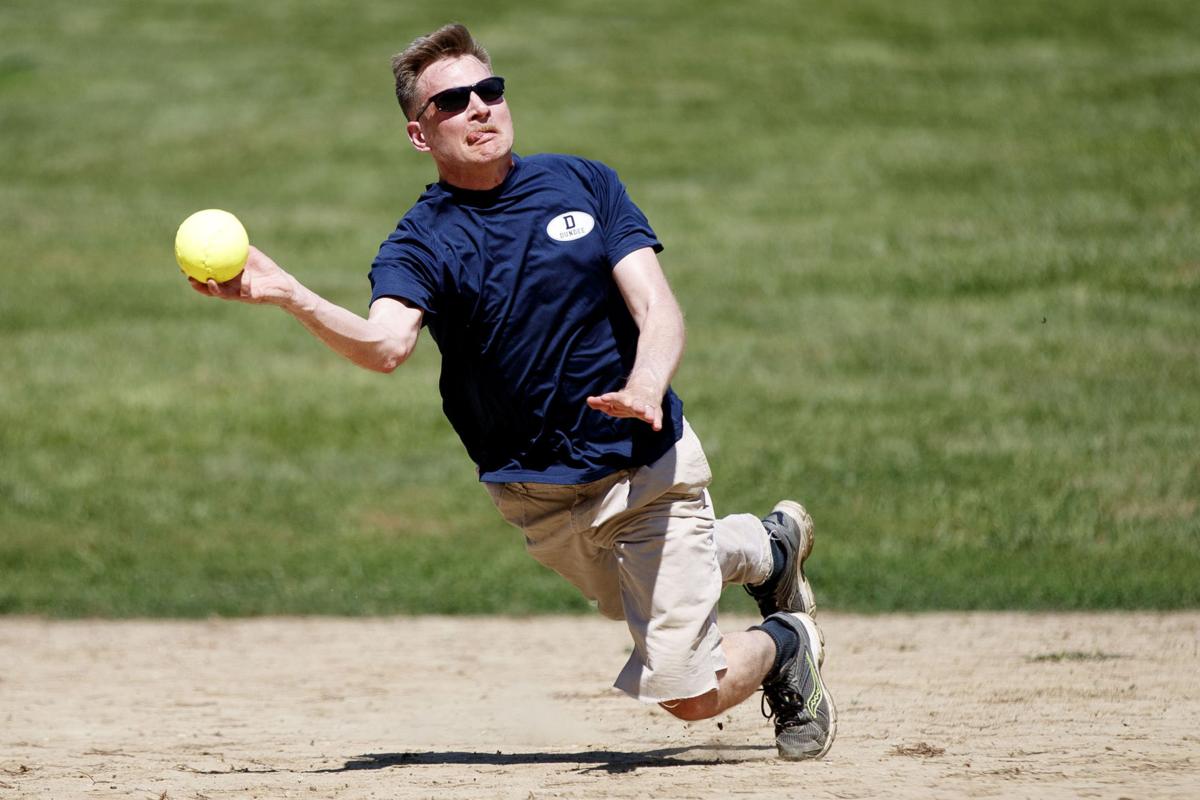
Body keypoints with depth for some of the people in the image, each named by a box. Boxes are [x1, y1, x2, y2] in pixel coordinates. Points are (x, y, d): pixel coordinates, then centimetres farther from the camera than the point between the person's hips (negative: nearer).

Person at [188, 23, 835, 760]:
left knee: (686, 690, -9)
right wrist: (287, 295, -47)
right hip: (541, 498, 2)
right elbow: (384, 345, -28)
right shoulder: (419, 244, -7)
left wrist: (645, 388, -33)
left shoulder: (585, 185, -3)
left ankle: (786, 642, 24)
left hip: (651, 462, -2)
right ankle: (769, 547, 51)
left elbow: (658, 309, -10)